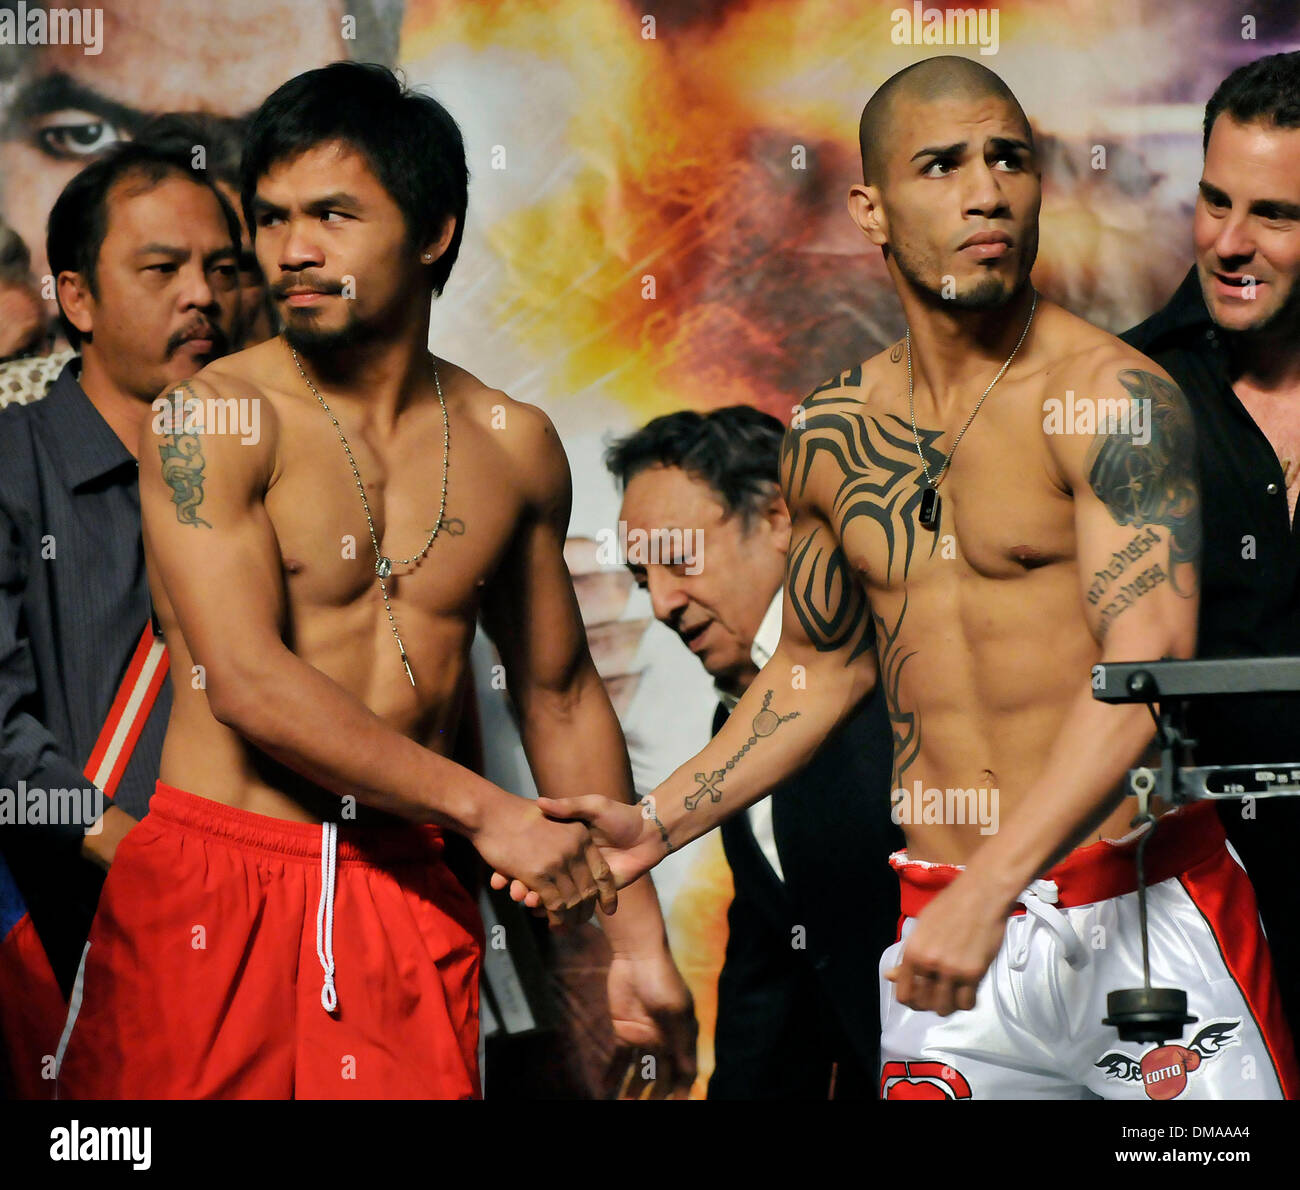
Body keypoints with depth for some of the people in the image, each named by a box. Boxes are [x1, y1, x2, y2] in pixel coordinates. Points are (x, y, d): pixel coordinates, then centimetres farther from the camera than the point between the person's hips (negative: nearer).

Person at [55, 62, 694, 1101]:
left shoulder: (513, 444, 8)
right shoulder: (210, 419, -6)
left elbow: (561, 694, 18)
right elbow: (246, 683, -16)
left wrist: (638, 937, 16)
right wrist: (484, 810, -14)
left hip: (408, 895, 3)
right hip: (217, 890, -3)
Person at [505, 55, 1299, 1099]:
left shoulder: (1112, 395, -9)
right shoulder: (831, 433, 8)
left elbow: (1148, 661, -20)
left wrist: (990, 886, -28)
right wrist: (658, 825, 13)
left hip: (1142, 915, -4)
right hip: (945, 921, 4)